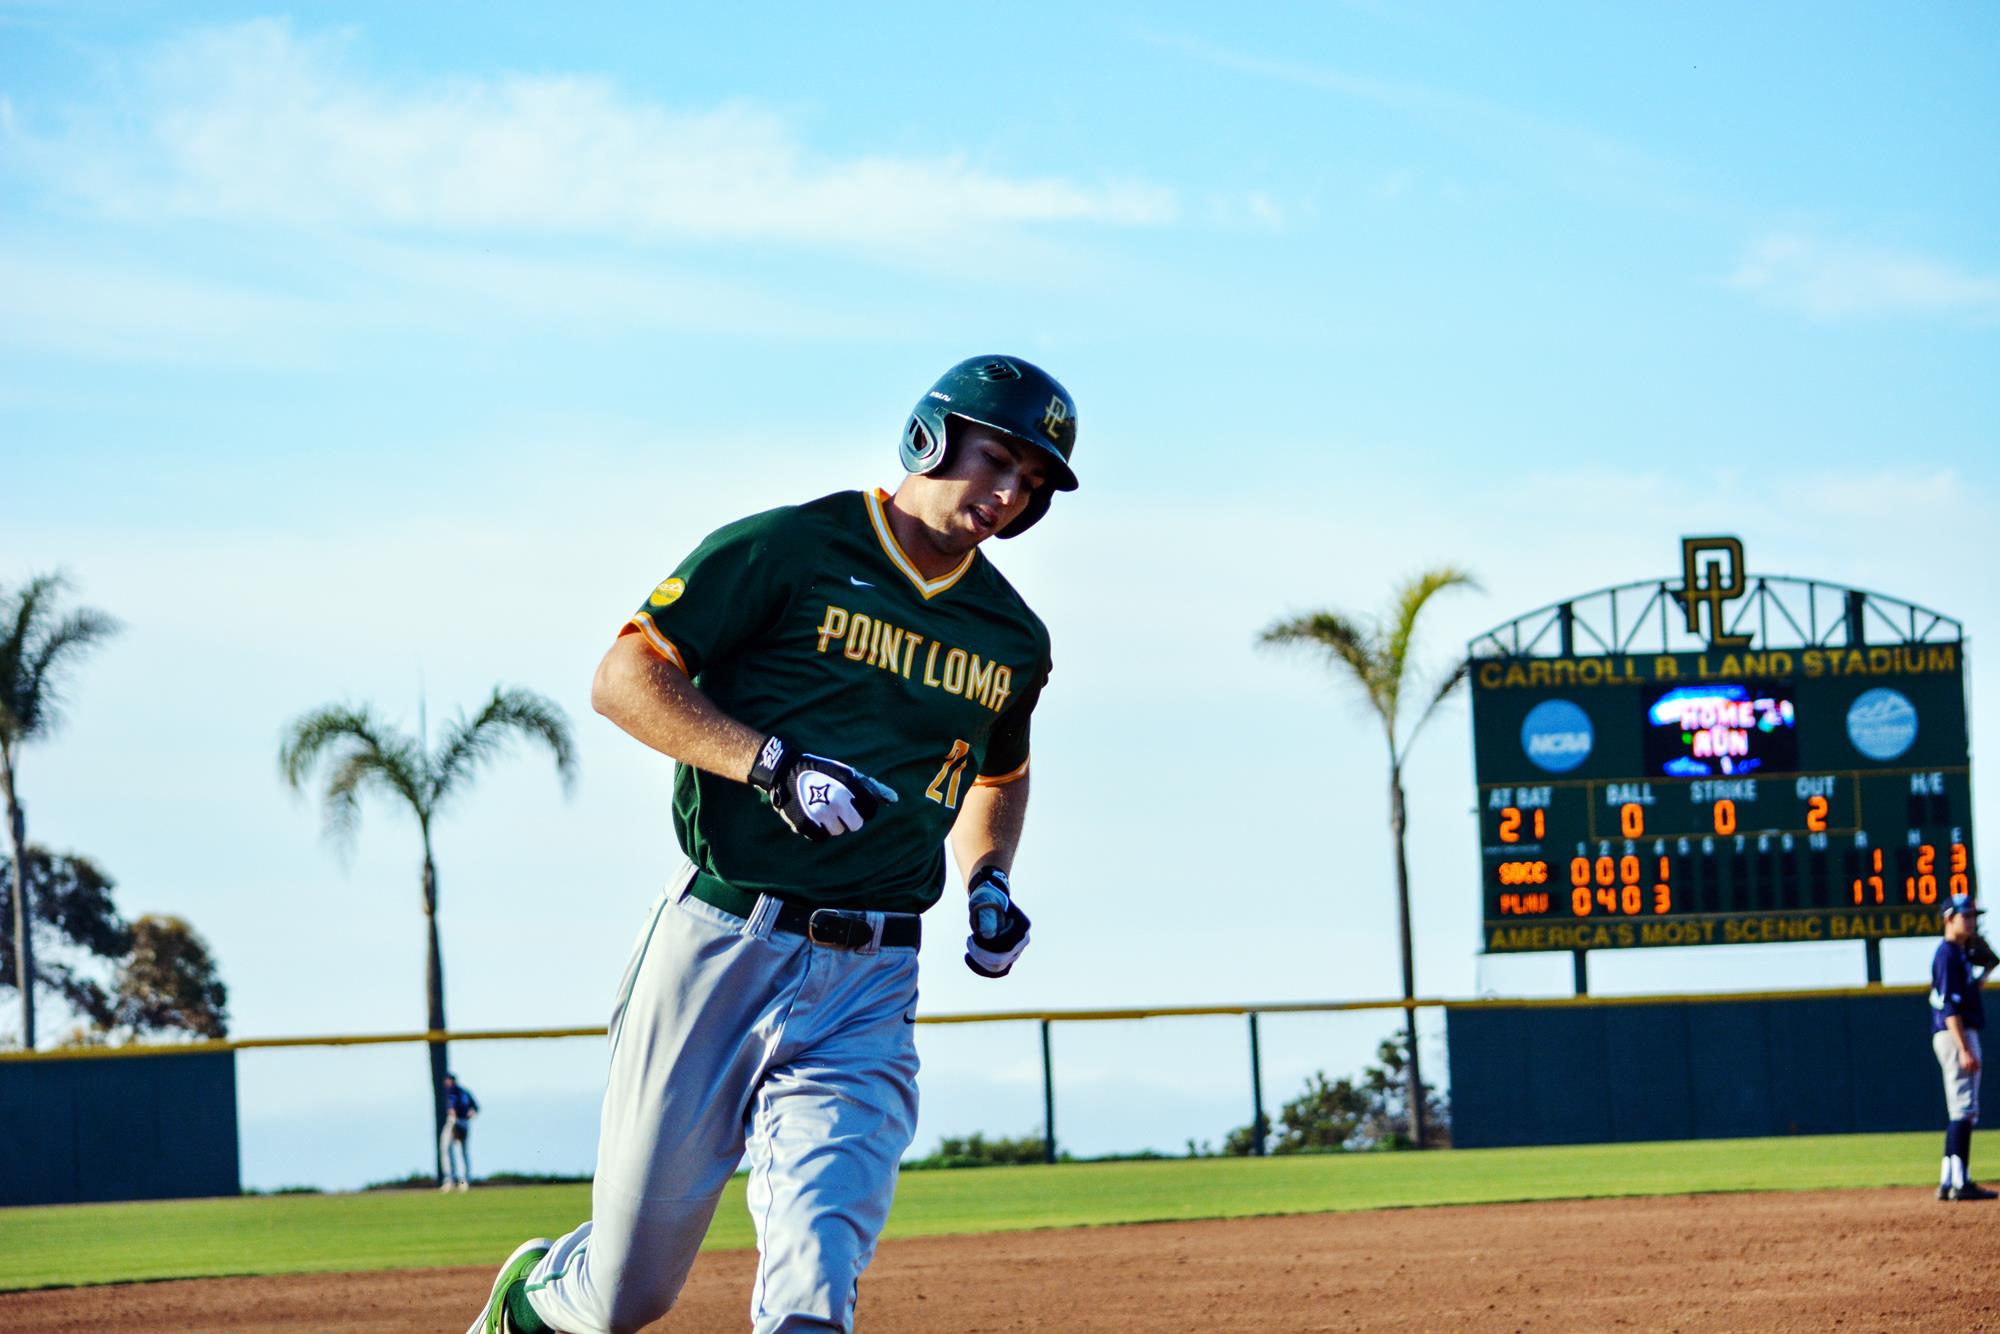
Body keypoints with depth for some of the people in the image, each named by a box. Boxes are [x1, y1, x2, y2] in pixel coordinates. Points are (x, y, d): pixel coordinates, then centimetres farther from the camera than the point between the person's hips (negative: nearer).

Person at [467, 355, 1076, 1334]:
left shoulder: (1012, 639, 14)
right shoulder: (786, 550, -3)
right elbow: (625, 677, -7)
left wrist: (988, 882, 13)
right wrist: (772, 764, -19)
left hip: (868, 990, 3)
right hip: (720, 950, -3)